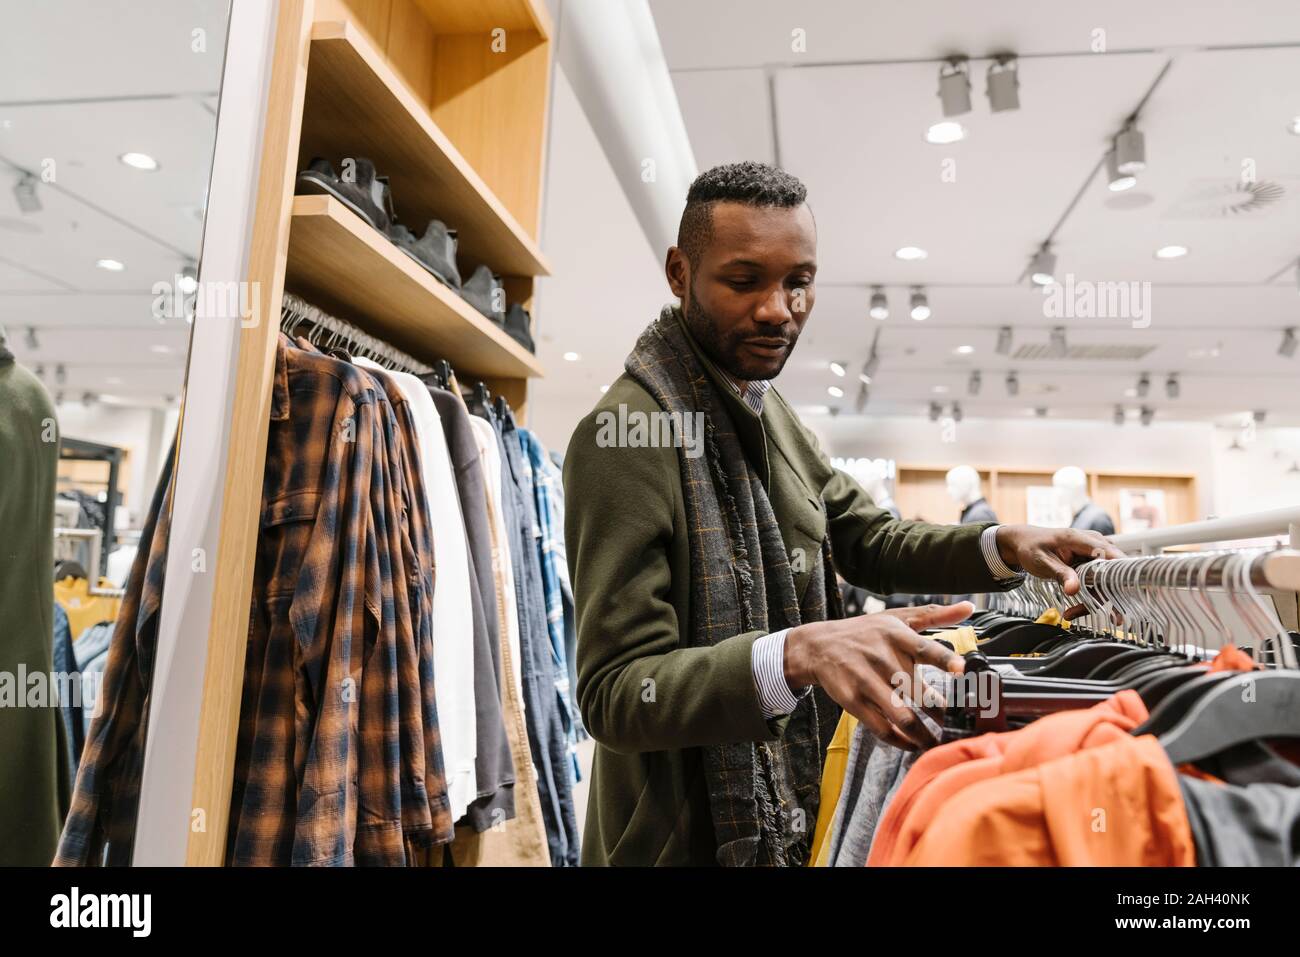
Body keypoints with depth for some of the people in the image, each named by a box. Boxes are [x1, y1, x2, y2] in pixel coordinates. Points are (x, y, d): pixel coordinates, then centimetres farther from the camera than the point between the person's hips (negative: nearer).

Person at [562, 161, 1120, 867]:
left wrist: (1004, 548, -5)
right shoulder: (625, 435, -24)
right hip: (687, 837, -8)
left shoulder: (765, 409, 5)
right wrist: (796, 653, -41)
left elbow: (867, 540, 11)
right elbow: (613, 692, -26)